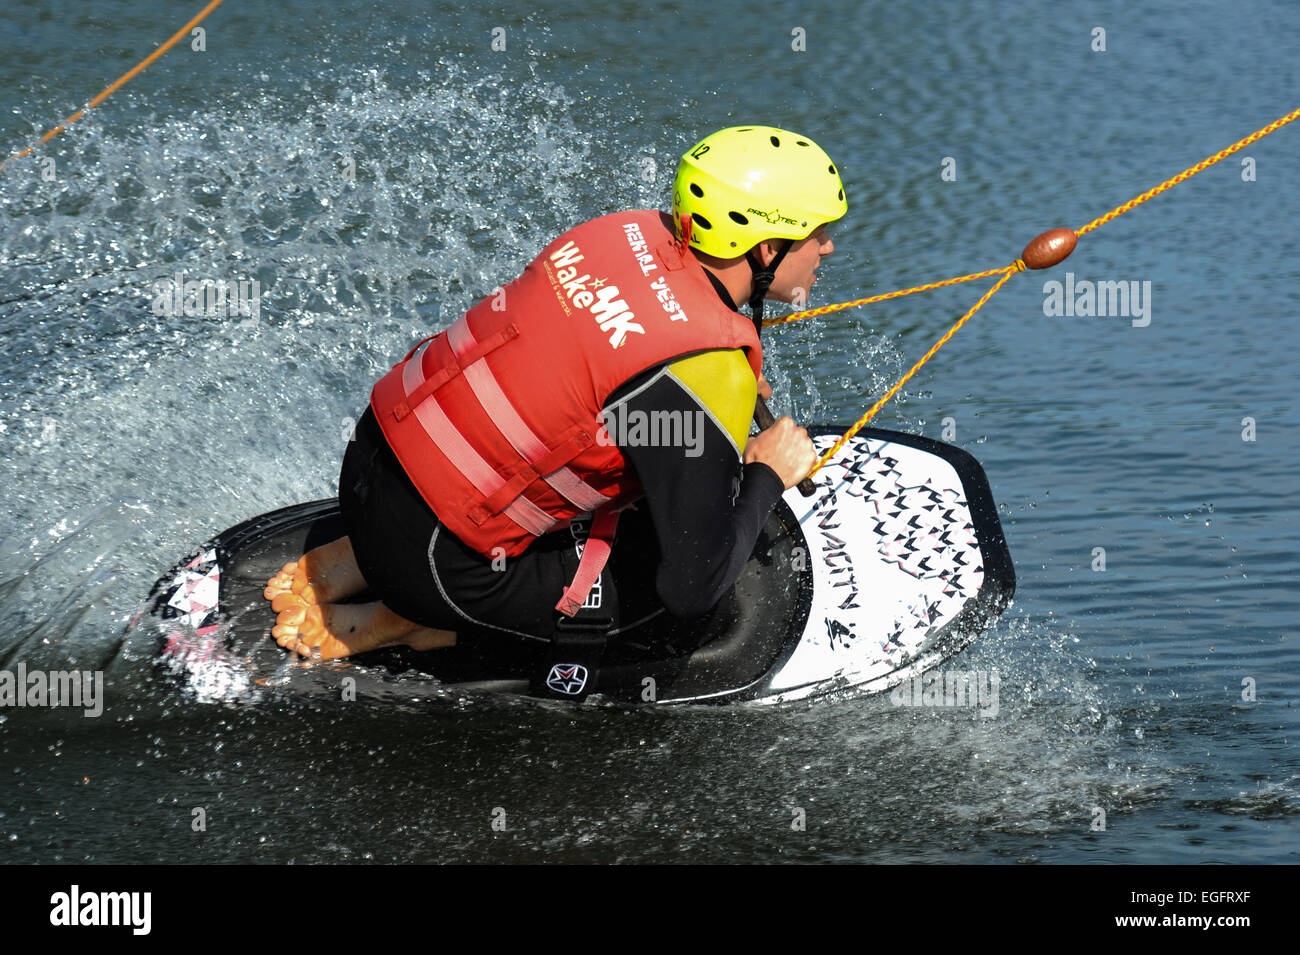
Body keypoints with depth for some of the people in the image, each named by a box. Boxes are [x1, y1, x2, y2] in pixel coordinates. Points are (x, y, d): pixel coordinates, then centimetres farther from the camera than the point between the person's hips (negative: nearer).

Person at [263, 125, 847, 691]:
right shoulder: (708, 374, -23)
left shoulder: (635, 231, -1)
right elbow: (691, 590, -19)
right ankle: (401, 621, 7)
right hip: (430, 559, -8)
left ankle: (346, 566, 21)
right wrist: (767, 476, -3)